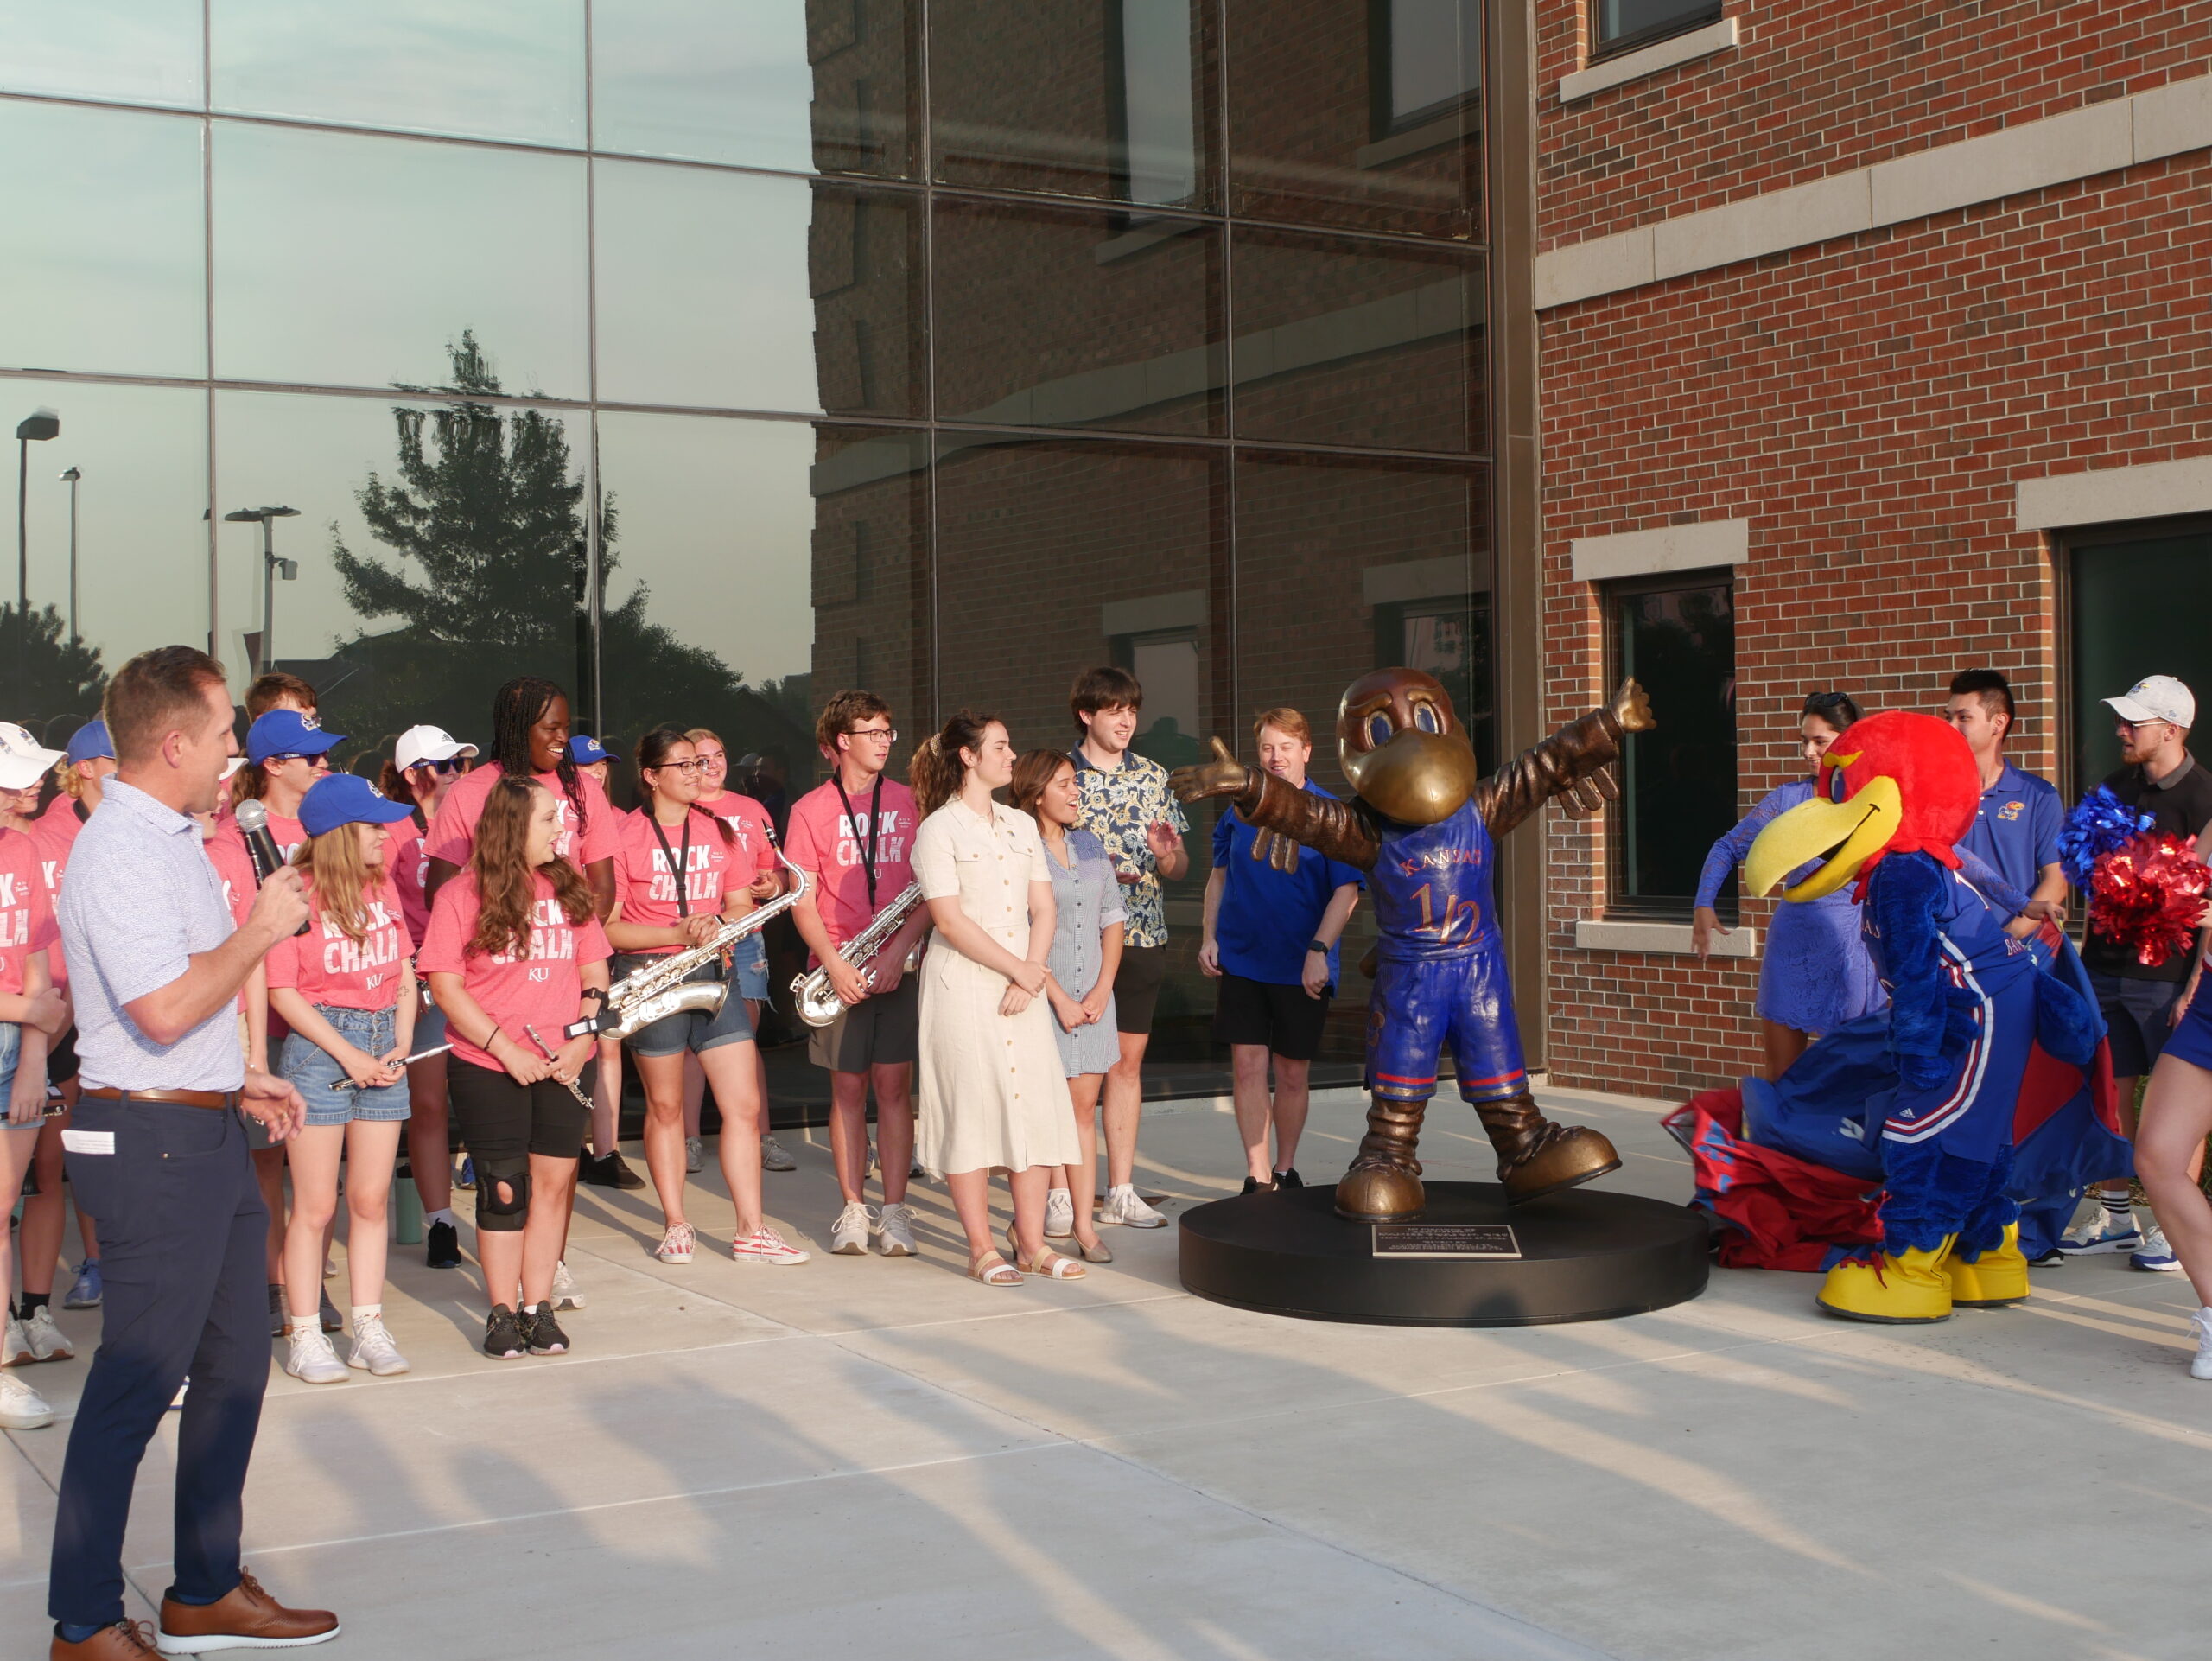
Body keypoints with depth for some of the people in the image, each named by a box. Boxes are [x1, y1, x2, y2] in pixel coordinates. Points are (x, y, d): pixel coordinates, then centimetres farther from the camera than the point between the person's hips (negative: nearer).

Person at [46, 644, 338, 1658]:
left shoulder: (171, 840, 14)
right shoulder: (121, 851, -18)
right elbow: (164, 1008, -28)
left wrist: (240, 1078, 19)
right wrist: (263, 928, -17)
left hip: (205, 1131, 10)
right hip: (152, 1144, -10)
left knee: (234, 1365, 15)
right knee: (136, 1384, -2)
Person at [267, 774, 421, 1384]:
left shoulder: (384, 887, 9)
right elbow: (282, 991, -11)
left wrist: (401, 1046, 0)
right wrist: (349, 1055, -12)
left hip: (383, 1043, 6)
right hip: (320, 1044, -5)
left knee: (371, 1199, 9)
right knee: (315, 1205, 0)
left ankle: (370, 1330, 16)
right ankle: (305, 1338, 8)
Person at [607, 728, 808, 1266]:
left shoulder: (718, 830, 10)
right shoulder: (626, 837, -5)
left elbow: (742, 904, 11)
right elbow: (607, 927, -9)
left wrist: (715, 924, -11)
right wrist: (677, 933, -18)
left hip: (712, 972, 4)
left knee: (745, 1105, -3)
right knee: (665, 1106, 7)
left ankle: (750, 1231, 2)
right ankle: (675, 1226, 20)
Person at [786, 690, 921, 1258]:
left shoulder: (907, 802, 8)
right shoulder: (811, 810, 3)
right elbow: (802, 901, 0)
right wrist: (834, 963, -12)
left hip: (901, 968, 1)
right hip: (840, 972, -1)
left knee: (894, 1086, -1)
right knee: (848, 1088, 4)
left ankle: (895, 1210, 4)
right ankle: (853, 1210, 11)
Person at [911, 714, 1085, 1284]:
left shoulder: (1022, 825, 15)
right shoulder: (938, 829, -5)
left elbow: (1043, 907, 10)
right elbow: (949, 920, -12)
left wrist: (1031, 975, -5)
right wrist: (1018, 968, -12)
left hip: (1022, 985, 6)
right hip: (962, 986, -6)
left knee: (1037, 1106, 3)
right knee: (971, 1109, -3)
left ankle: (1031, 1243, 10)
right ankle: (982, 1249, 3)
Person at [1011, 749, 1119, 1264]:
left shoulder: (1090, 846, 12)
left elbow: (1112, 918, 12)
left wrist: (1102, 989, 0)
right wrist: (1059, 998, -12)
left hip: (1092, 996, 5)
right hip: (1039, 993, -5)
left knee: (1084, 1107, 4)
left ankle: (1084, 1225, 5)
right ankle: (1057, 1201, 16)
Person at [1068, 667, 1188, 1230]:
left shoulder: (1153, 776, 11)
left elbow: (1179, 869, 12)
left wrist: (1168, 856, -11)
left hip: (1142, 935, 4)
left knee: (1127, 1061, 8)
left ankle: (1121, 1190, 14)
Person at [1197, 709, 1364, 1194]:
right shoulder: (1240, 809, 5)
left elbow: (1346, 891, -10)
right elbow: (1219, 876, 15)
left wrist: (1318, 949, -20)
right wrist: (1210, 937, 4)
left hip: (1301, 967, -2)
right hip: (1242, 959, 2)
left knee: (1292, 1073, 8)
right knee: (1247, 1064, -3)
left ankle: (1286, 1170, 25)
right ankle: (1257, 1176, 4)